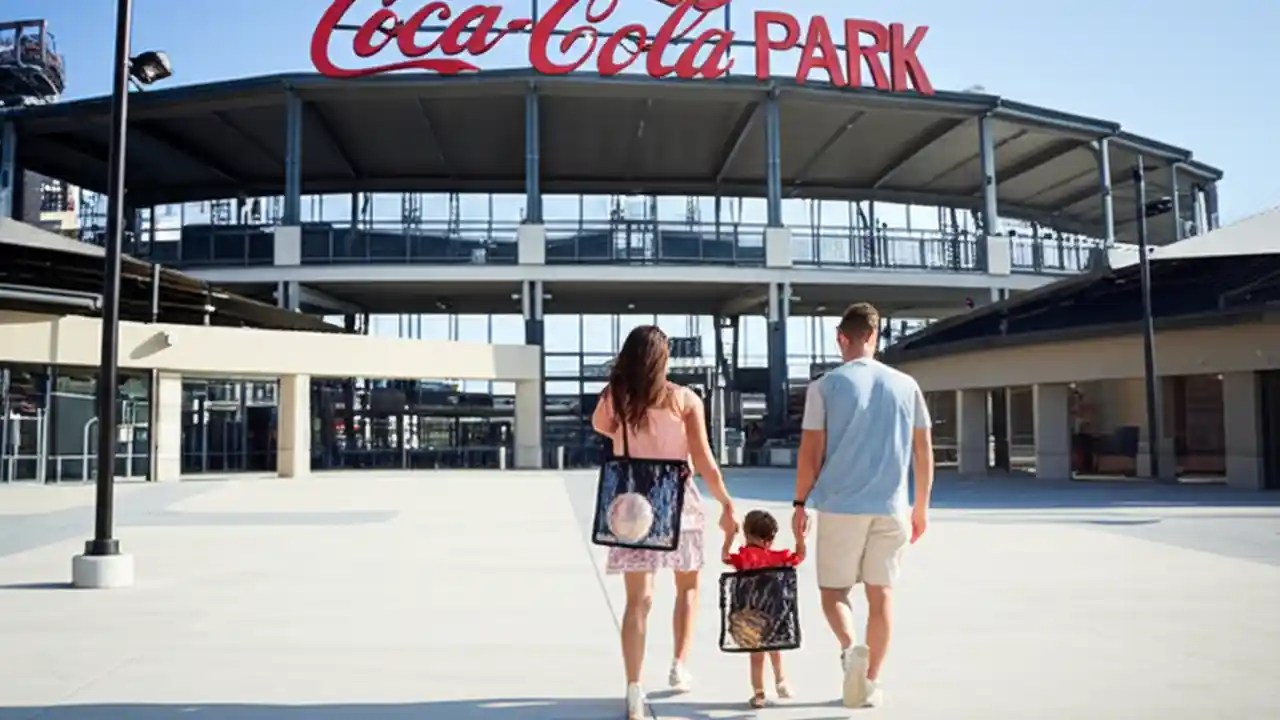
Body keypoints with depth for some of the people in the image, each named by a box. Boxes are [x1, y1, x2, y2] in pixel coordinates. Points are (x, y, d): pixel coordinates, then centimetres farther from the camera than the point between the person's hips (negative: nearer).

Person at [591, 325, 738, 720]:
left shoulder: (612, 398, -2)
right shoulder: (684, 399, -6)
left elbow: (600, 426, 23)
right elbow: (704, 461, -5)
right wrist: (726, 504, 4)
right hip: (677, 501, -1)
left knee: (638, 599, 3)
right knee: (687, 587, 23)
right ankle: (680, 666, 27)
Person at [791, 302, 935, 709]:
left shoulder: (825, 386, -4)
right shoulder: (906, 385, 4)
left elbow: (810, 451, -5)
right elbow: (924, 451, 7)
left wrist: (800, 503, 5)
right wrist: (921, 507, 16)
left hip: (840, 506, -2)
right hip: (890, 508, 2)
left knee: (833, 589, 12)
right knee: (880, 593, 12)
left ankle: (850, 648, -15)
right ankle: (870, 683, 17)